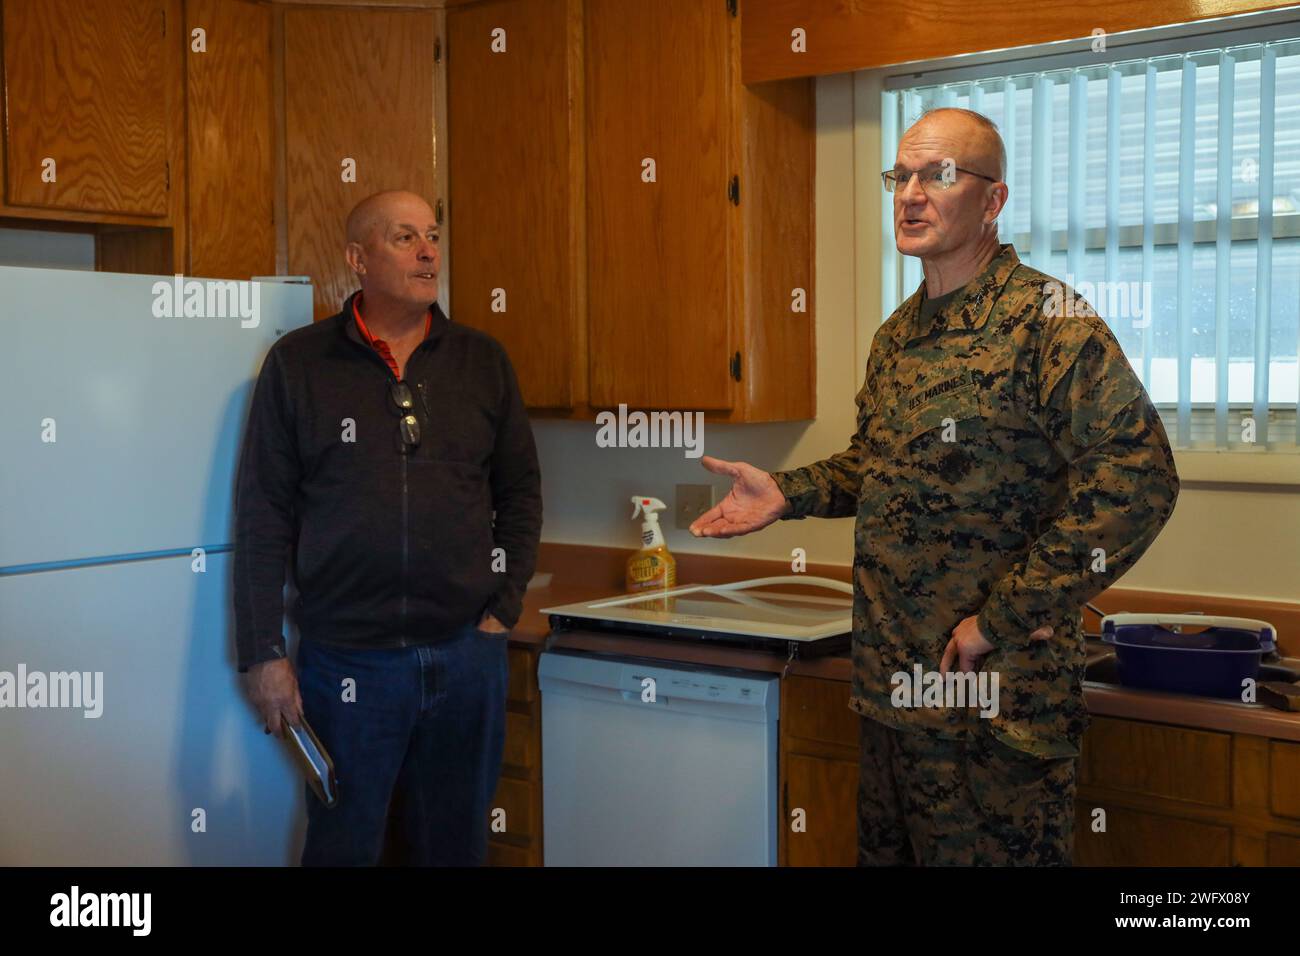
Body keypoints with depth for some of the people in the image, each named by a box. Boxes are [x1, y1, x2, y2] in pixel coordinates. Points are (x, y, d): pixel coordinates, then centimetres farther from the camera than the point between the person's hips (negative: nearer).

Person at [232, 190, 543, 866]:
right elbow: (263, 519, -2)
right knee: (342, 847, 9)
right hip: (346, 658, -2)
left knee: (457, 844, 14)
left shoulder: (482, 362, 7)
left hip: (466, 652, 3)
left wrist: (504, 608, 3)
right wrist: (263, 655, -5)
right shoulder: (297, 364, 0)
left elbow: (520, 492, 11)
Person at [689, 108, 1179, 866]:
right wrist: (789, 493, 6)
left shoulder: (1044, 318, -14)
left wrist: (1002, 619, -21)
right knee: (887, 849, 18)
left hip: (992, 694, -8)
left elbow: (1137, 477, -24)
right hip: (890, 685, 8)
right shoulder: (898, 335, 11)